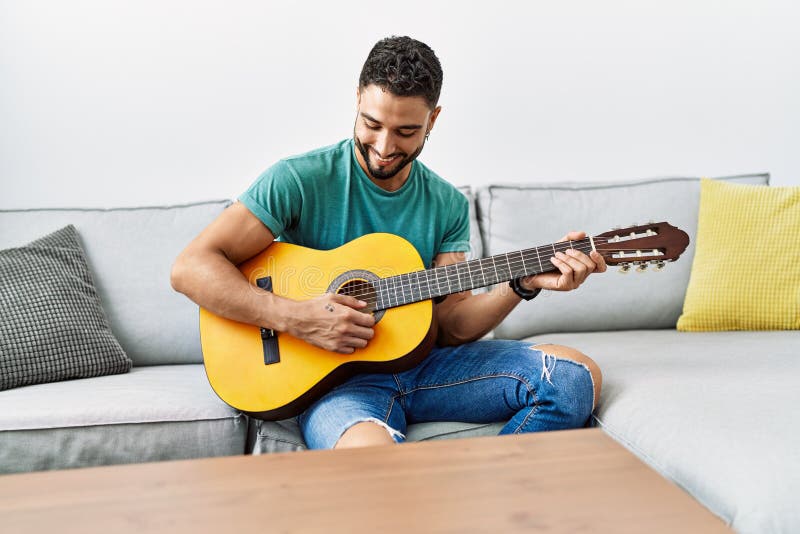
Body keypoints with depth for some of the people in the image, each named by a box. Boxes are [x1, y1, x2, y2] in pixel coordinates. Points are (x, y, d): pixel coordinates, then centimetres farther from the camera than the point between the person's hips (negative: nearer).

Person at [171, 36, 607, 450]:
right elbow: (190, 267, -12)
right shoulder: (300, 181, -8)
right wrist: (296, 318, -23)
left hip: (422, 363, 5)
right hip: (334, 376, -5)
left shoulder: (448, 205, 7)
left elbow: (449, 325, 3)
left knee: (577, 375, -10)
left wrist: (524, 284, -13)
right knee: (369, 452, -40)